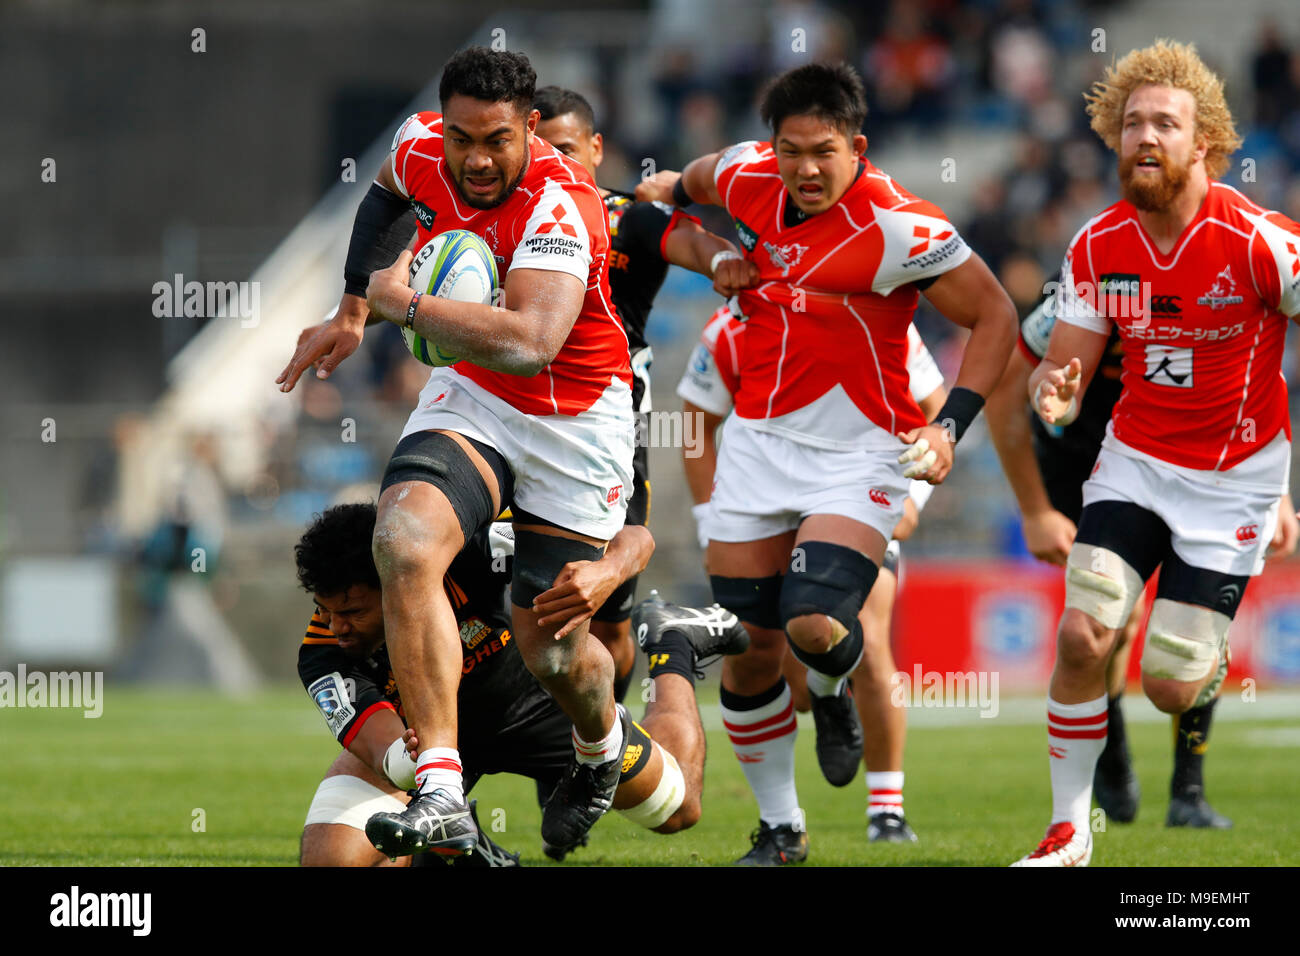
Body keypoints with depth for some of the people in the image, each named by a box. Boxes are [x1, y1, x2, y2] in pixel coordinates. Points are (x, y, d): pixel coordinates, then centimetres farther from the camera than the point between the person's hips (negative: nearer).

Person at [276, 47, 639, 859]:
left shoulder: (558, 206, -30)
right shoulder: (422, 151, -9)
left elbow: (528, 344, -45)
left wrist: (404, 304, -35)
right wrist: (352, 311, 17)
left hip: (577, 419, -4)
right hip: (473, 399, 5)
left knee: (553, 651, 1)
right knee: (406, 545, -26)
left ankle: (602, 745, 41)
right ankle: (442, 796, -29)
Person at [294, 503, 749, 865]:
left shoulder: (466, 553, -39)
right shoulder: (323, 655, -34)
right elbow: (387, 756, -43)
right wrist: (412, 759, -69)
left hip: (534, 706, 0)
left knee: (677, 810, 16)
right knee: (328, 862, -21)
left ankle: (672, 642, 42)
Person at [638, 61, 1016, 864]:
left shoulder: (897, 228, -19)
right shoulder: (749, 179, -3)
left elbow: (996, 317, -12)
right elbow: (702, 175, 23)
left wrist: (951, 426, -20)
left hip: (860, 457, -5)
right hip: (761, 440, 5)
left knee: (813, 623, -24)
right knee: (750, 652, 3)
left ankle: (833, 693, 15)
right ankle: (781, 828, 21)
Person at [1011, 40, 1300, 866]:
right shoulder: (1098, 248, -7)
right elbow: (1068, 366, 1)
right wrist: (1054, 392, -26)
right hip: (1135, 459, 3)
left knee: (1172, 688, -6)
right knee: (1082, 636, -15)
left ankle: (1215, 660, 35)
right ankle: (1069, 832, 1)